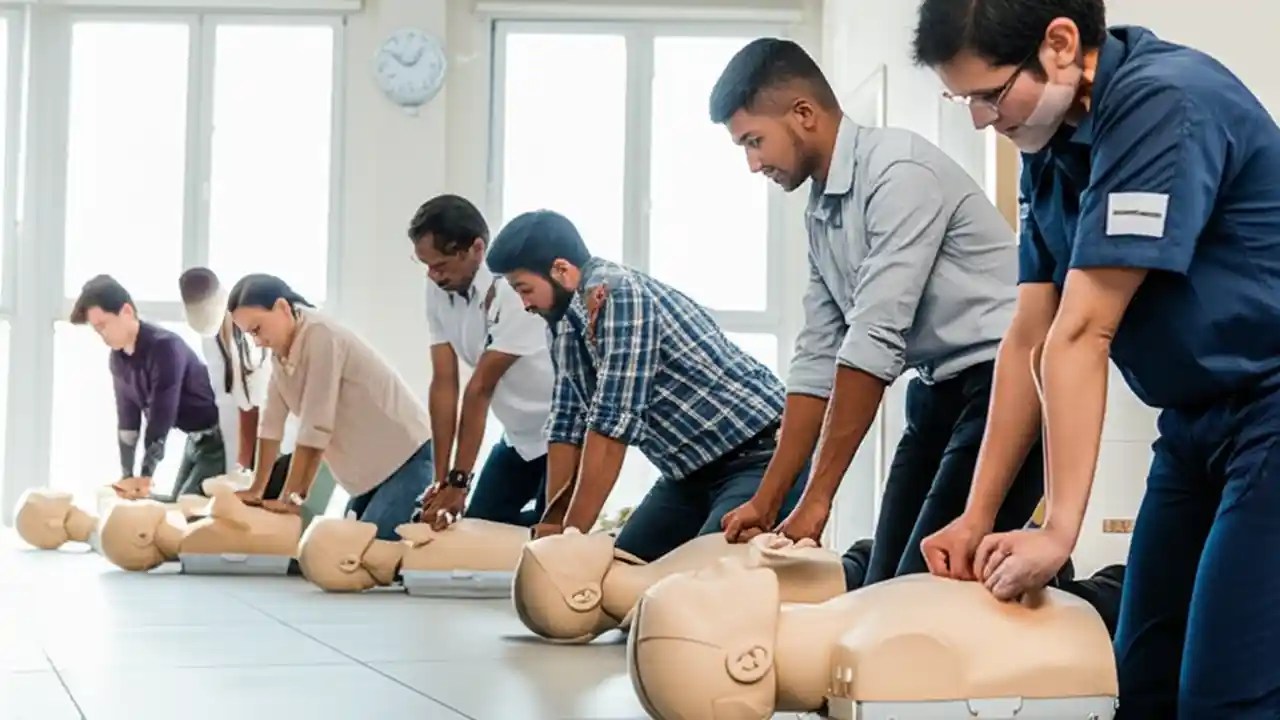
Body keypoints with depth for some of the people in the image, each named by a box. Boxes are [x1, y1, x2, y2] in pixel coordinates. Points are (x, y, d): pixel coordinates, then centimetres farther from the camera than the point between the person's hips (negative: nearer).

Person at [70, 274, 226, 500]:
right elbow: (127, 418, 3)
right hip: (195, 438, 8)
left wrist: (145, 477, -28)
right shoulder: (117, 357, -1)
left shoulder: (164, 347, -28)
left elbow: (161, 416, -29)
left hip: (217, 435, -8)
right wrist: (127, 475, -3)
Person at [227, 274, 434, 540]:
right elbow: (272, 422, 6)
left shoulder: (321, 337, -20)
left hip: (408, 457, -9)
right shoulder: (281, 352, 7)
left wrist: (291, 498, -21)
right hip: (373, 469, 9)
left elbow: (316, 428, -23)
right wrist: (257, 490, 5)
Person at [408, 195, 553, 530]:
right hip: (519, 434, 7)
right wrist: (441, 479, -14)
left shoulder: (517, 287, -30)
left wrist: (458, 480, -24)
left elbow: (482, 387, -28)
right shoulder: (439, 289, -9)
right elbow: (444, 383, -10)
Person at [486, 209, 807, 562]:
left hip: (760, 458, -9)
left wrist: (572, 535, -22)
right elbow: (567, 424, 8)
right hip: (693, 468, 9)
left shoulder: (620, 294, -22)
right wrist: (552, 525, 1)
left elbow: (612, 424, -26)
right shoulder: (565, 322, 4)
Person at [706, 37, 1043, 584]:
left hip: (1005, 379, -9)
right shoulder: (820, 212, 9)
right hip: (937, 391, 9)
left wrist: (817, 499, -21)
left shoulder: (899, 171, -18)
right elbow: (818, 360, 12)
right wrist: (767, 500, 8)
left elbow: (874, 342, -23)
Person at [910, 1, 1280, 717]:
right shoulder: (1052, 149, 4)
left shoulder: (1162, 102, -23)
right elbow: (1031, 340, 5)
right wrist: (978, 517, 3)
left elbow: (1081, 335, -23)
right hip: (1195, 420, 9)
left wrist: (1059, 529, -22)